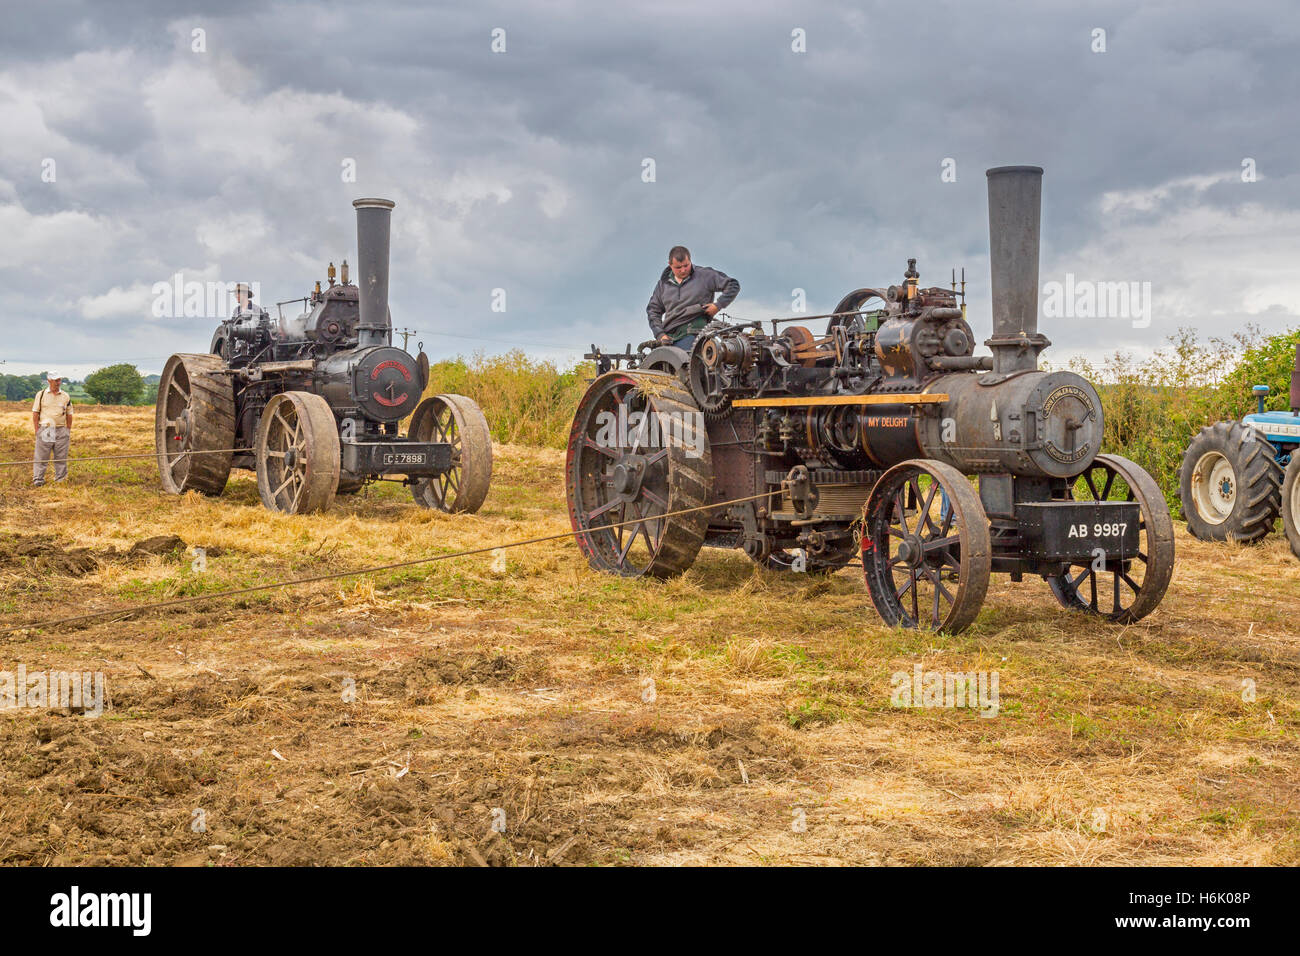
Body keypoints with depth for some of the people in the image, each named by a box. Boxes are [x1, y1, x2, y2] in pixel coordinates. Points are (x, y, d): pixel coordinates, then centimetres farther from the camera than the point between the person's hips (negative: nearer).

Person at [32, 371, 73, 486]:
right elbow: (35, 413, 3)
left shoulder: (65, 396, 8)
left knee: (61, 458, 4)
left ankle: (60, 480, 11)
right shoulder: (41, 395, 3)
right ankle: (38, 480, 2)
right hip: (45, 430, -2)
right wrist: (37, 431, -4)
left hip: (61, 430, 2)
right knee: (41, 457, -2)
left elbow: (69, 415, 12)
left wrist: (68, 432, 6)